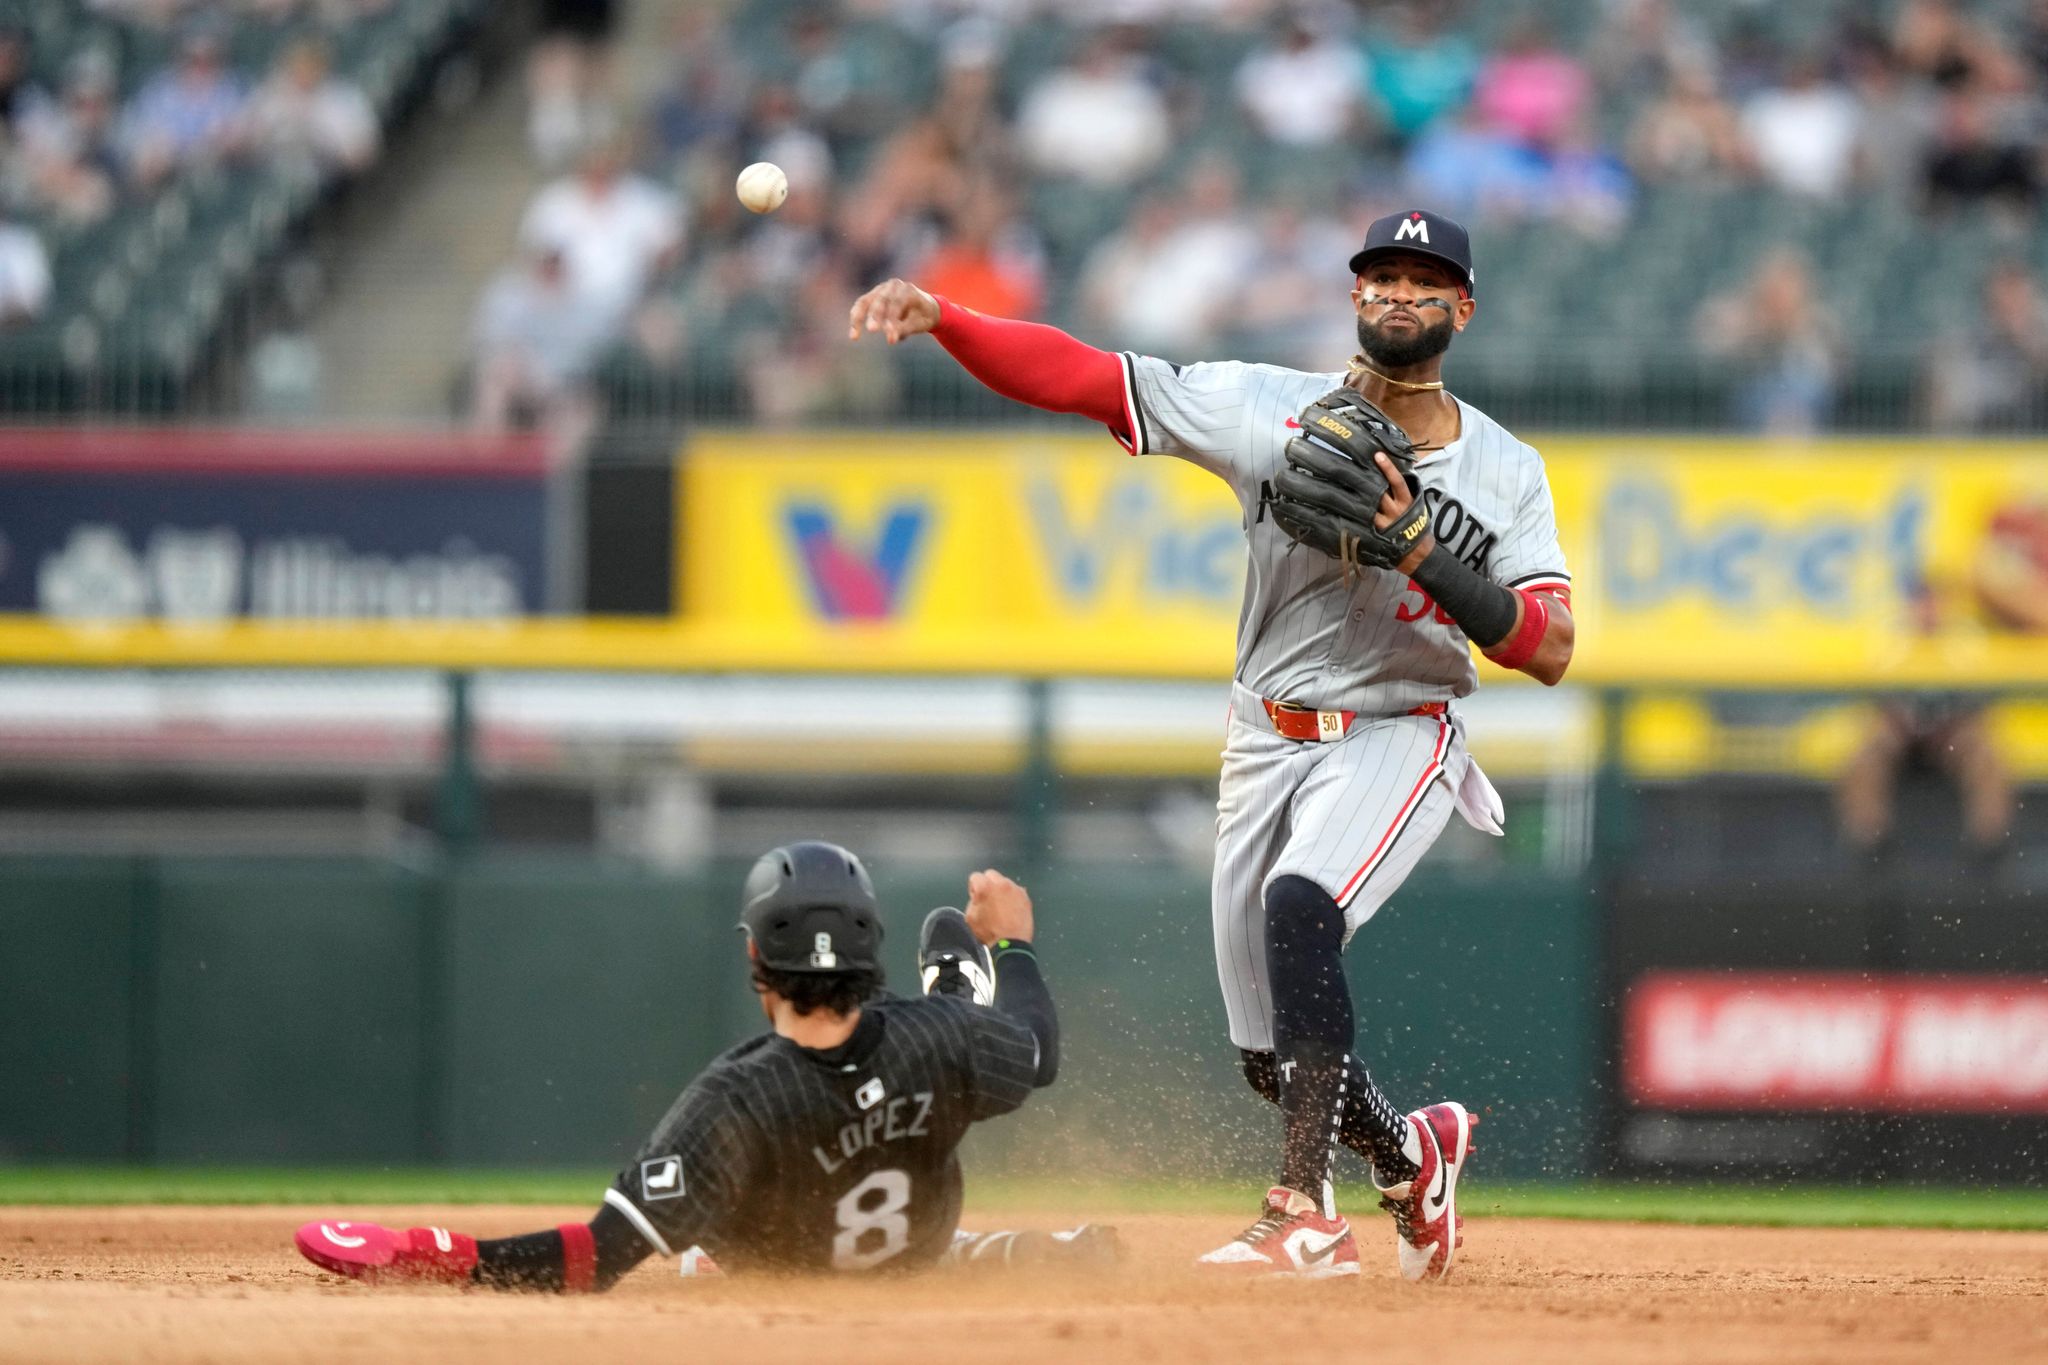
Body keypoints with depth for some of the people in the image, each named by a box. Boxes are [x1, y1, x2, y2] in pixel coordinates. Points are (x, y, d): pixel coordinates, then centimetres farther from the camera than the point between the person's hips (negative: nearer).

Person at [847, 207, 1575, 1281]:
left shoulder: (1505, 472, -2)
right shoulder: (1272, 408, -2)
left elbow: (1549, 650, -12)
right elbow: (1081, 377, -9)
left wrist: (1417, 549, -23)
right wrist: (937, 319, -23)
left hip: (1398, 741, -3)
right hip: (1265, 745, 3)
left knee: (1297, 906, -34)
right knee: (1275, 1061, 6)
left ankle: (1306, 1217, -35)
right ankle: (1412, 1152, 39)